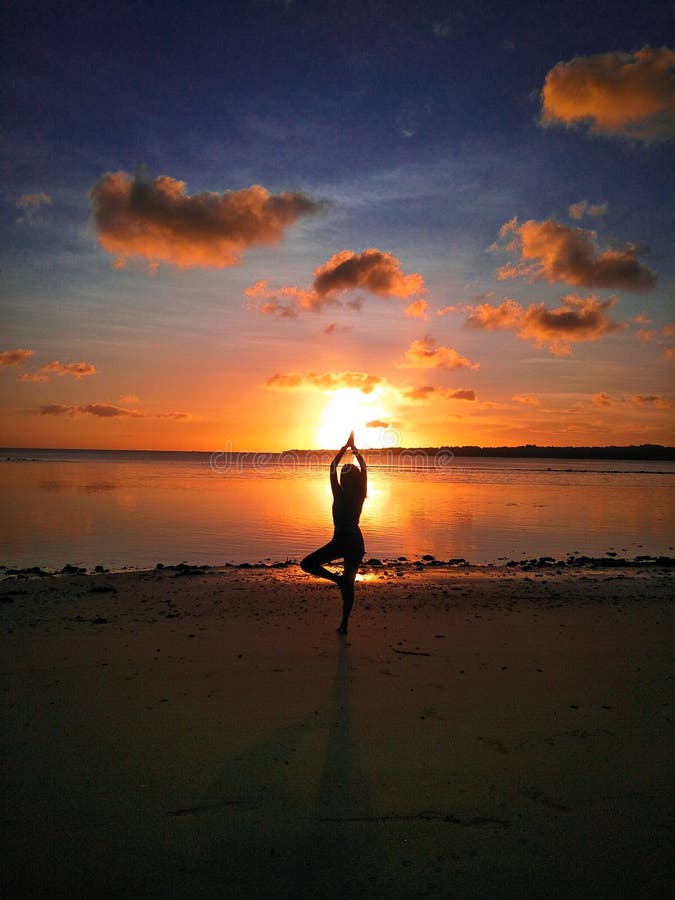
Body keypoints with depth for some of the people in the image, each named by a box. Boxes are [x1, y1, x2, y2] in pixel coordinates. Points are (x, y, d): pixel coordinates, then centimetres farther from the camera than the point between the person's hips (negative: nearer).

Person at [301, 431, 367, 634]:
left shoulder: (339, 494, -10)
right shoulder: (360, 496, -3)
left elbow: (332, 467, -2)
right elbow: (364, 468, 9)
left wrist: (346, 446, 4)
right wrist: (354, 449, 14)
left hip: (339, 541, -5)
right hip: (356, 541, 5)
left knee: (307, 564, 7)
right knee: (349, 583, 11)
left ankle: (336, 578, -11)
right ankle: (344, 624, 11)